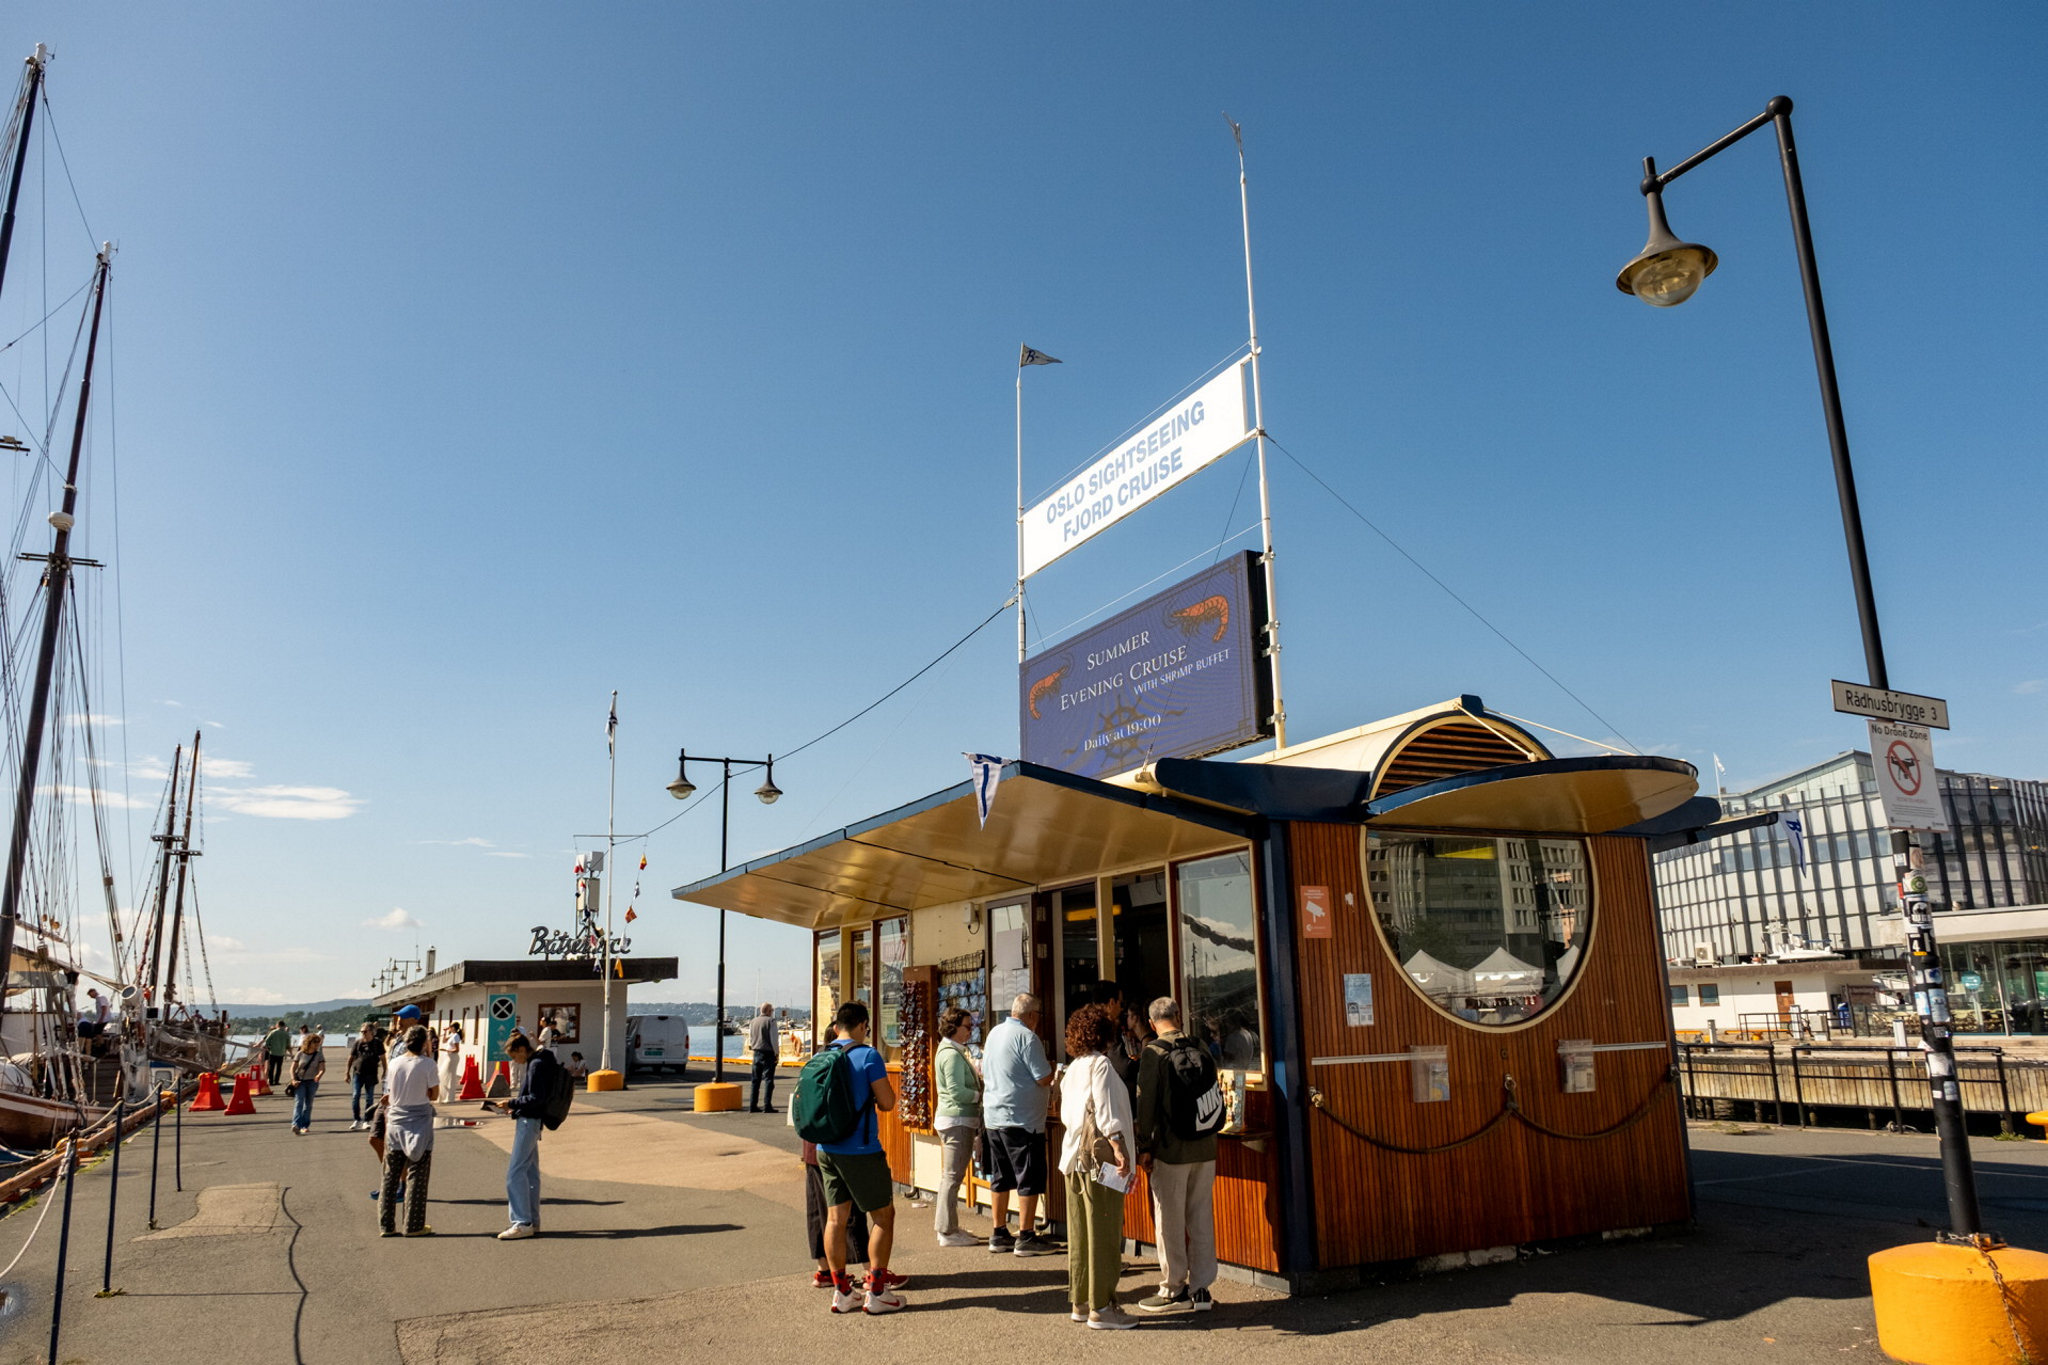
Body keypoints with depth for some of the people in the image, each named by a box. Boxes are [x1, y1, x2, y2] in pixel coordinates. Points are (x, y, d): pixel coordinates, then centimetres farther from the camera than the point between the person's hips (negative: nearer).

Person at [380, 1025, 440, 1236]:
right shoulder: (427, 1063, -12)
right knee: (416, 1177, 4)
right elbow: (434, 1095, -6)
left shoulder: (396, 1063, 0)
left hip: (395, 1123, 4)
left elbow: (390, 1094, 5)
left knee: (391, 1176, 12)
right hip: (419, 1124, -4)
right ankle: (413, 1226, 7)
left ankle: (386, 1225, 16)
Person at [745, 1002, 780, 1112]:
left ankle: (752, 1106, 10)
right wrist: (777, 1054, -5)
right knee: (768, 1080, -3)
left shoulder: (752, 1022, 11)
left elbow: (750, 1038, 16)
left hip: (756, 1053, 6)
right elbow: (774, 1039, -12)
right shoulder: (770, 1021, -10)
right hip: (768, 1054, -6)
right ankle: (767, 1106, -7)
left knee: (755, 1080, 10)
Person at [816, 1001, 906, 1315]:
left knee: (836, 1218, 11)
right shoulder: (868, 1056, -12)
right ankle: (876, 1291, 5)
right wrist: (886, 1088, 8)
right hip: (861, 1150, -6)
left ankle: (841, 1292, 15)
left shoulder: (819, 1059, 6)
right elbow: (887, 1102, -12)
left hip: (826, 1149, 6)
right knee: (883, 1215, 6)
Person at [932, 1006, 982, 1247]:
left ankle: (948, 1228, 24)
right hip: (957, 1120, -11)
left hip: (955, 1120, 11)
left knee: (951, 1175, 16)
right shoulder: (952, 1054, -16)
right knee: (953, 1175, -5)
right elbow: (957, 1092, -21)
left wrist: (981, 1081, 6)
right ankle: (947, 1232, 1)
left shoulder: (953, 1051, 15)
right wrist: (982, 1095, -10)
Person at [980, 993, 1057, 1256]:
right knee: (1029, 1179, 0)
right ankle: (1026, 1238, 2)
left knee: (1000, 1178, 14)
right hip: (1022, 1119, -8)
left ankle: (999, 1234, 20)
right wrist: (1051, 1066, 4)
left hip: (993, 1117, 8)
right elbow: (1043, 1078, -16)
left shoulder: (994, 1033, 11)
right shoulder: (1026, 1037, -15)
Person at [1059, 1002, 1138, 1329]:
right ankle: (1100, 1308, 1)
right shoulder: (1100, 1064, -10)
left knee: (1080, 1232, 12)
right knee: (1103, 1233, -3)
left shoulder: (1073, 1067, 14)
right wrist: (1118, 1147, -22)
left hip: (1074, 1155, 9)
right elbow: (1104, 1110, -19)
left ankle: (1080, 1302, 19)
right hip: (1098, 1155, -9)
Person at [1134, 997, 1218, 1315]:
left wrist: (1144, 1146, -6)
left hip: (1171, 1149, -5)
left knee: (1170, 1221, 5)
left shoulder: (1153, 1052, -10)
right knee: (1201, 1218, 11)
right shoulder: (1201, 1048, 5)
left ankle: (1173, 1291, 13)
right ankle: (1200, 1289, 15)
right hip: (1206, 1147, 5)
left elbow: (1146, 1101, -12)